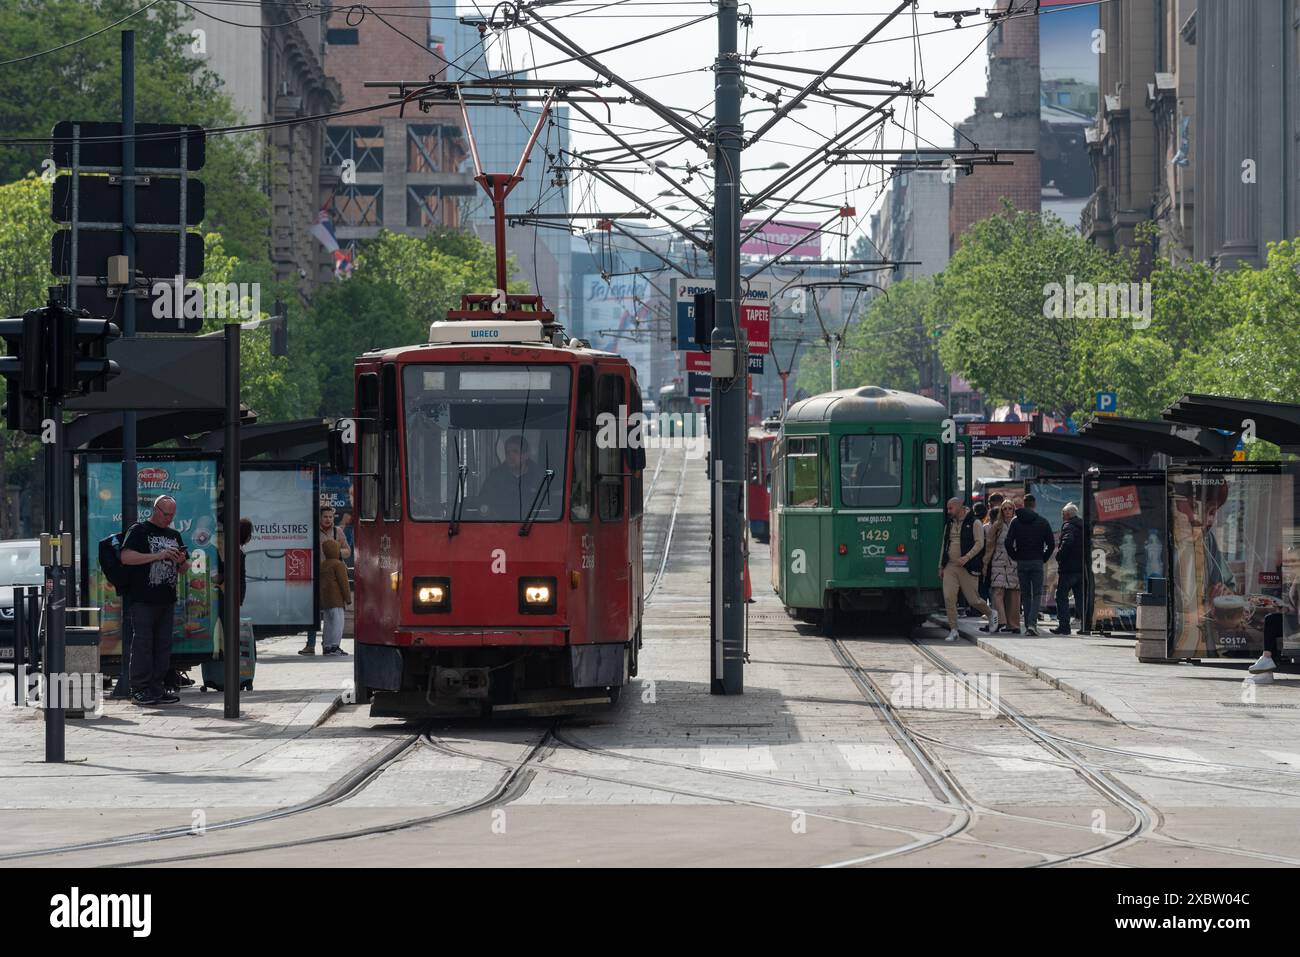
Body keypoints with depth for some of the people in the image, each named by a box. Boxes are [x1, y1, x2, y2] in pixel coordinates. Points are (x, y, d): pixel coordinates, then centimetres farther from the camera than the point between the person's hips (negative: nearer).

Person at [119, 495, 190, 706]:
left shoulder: (174, 535, 19)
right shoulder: (140, 531, -1)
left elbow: (184, 569, 25)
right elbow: (126, 557, -14)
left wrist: (182, 562, 0)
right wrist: (157, 556, -19)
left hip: (167, 600, 7)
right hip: (144, 599, -6)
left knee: (163, 645, 6)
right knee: (142, 644, -6)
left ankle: (156, 688, 10)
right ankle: (139, 690, -4)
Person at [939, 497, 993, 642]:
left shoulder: (974, 523, -3)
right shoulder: (949, 524, 16)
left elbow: (979, 543, -11)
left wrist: (967, 557, -23)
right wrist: (941, 566, 18)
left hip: (966, 568, -5)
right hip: (949, 567, 5)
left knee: (973, 599, -1)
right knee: (948, 598, -8)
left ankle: (991, 614, 29)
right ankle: (953, 631, -2)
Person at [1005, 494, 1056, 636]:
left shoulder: (1015, 521, 0)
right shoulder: (1042, 522, -1)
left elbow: (1008, 543, -7)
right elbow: (1051, 544, -3)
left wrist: (1015, 558, 6)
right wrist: (1044, 559, 8)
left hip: (1021, 562, 1)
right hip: (1037, 562, -1)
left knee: (1025, 595, 10)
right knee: (1037, 594, 3)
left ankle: (1028, 625, 8)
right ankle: (1032, 623, -15)